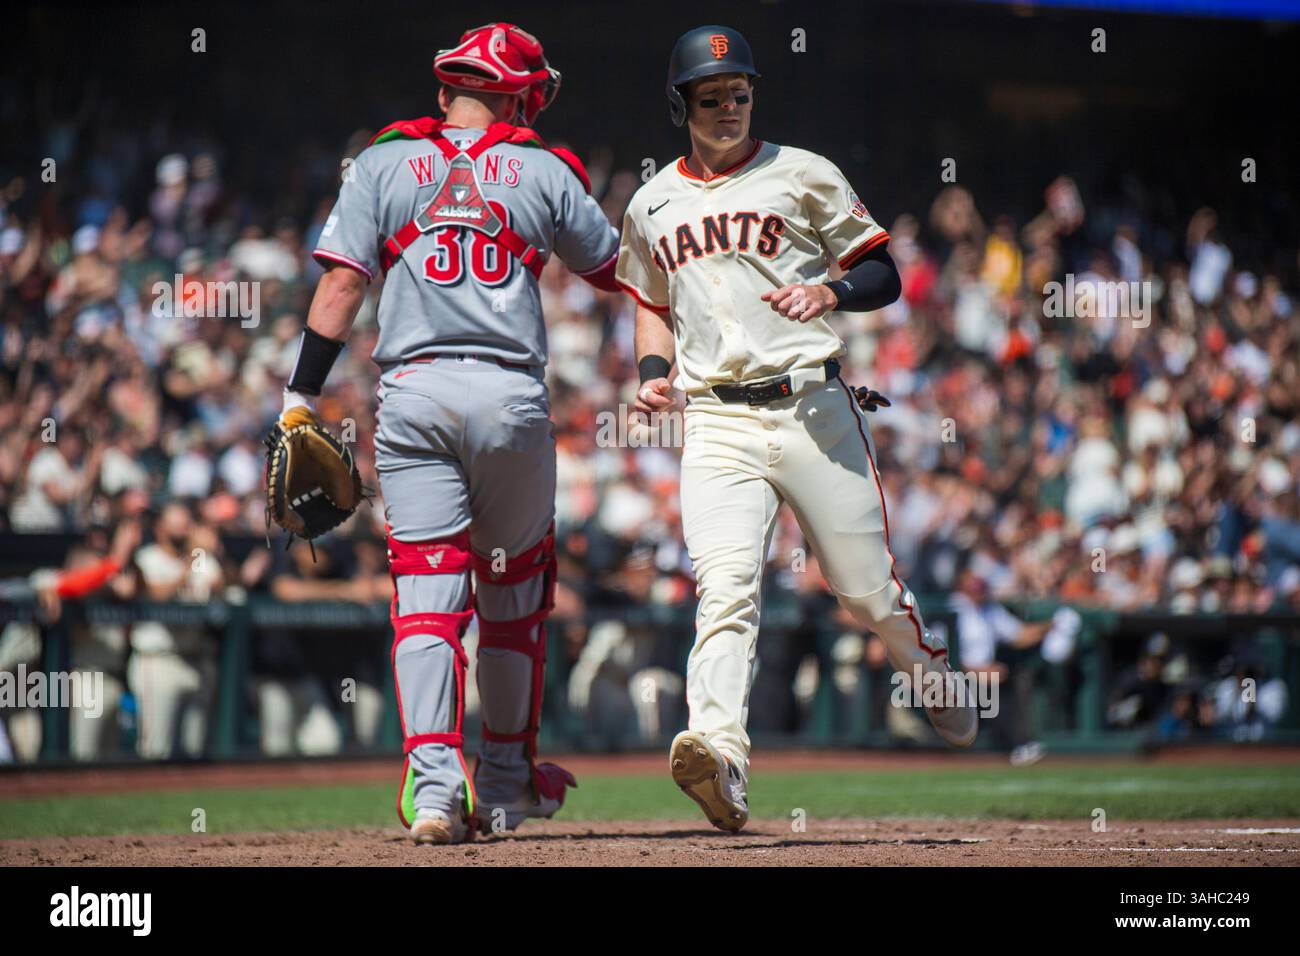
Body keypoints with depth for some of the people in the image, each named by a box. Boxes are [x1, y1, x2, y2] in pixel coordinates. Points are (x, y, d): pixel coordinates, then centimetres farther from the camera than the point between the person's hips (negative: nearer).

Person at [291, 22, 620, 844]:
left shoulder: (383, 165, 8)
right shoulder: (545, 172, 8)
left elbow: (343, 283, -1)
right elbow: (621, 274, 15)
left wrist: (301, 399, -1)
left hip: (413, 392, 0)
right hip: (513, 397, 0)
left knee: (426, 592, -2)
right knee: (516, 587, 16)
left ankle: (433, 783, -19)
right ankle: (505, 784, 23)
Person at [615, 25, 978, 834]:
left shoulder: (802, 176, 5)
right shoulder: (652, 205, 16)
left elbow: (884, 277, 6)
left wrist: (829, 292, -16)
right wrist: (655, 372, 10)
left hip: (813, 409, -1)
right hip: (717, 424, 1)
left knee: (869, 588, 4)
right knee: (726, 589, -19)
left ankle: (936, 680, 34)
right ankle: (719, 750, -35)